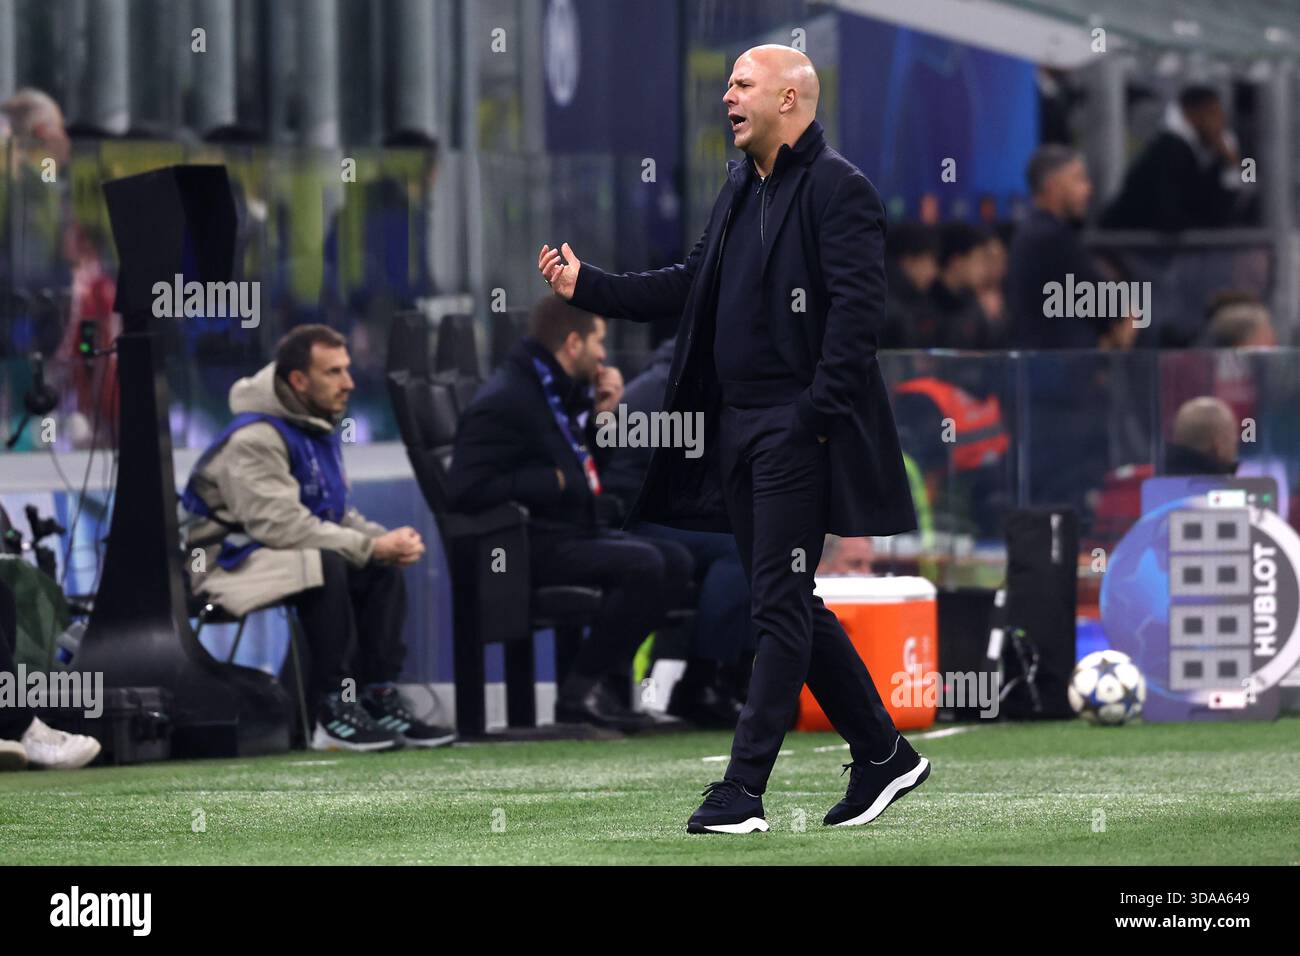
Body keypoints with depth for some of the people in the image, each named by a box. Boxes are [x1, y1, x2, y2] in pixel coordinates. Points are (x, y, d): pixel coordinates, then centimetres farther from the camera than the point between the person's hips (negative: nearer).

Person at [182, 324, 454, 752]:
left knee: (383, 569, -10)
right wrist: (370, 547, -24)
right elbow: (280, 524, -27)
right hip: (228, 563, -9)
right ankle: (333, 712, -30)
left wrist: (388, 541, -8)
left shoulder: (318, 430, 12)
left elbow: (337, 516, 14)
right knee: (327, 565, -33)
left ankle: (380, 699, -12)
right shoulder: (255, 438, -19)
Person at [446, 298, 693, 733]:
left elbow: (589, 467, 27)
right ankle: (581, 692, -16)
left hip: (575, 533, 10)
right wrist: (553, 482, -20)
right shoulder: (504, 403, -16)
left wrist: (602, 416, 8)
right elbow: (466, 488, -26)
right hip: (534, 547, -10)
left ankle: (608, 681, -1)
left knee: (676, 561, 1)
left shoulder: (565, 391, 16)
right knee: (641, 564, -25)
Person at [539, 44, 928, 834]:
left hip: (797, 431, -9)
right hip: (738, 428, 9)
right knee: (791, 605, 12)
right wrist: (588, 286, 10)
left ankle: (744, 791, -6)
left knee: (780, 606, -6)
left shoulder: (838, 188, -11)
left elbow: (858, 308, -18)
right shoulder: (742, 189, 16)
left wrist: (816, 414, -21)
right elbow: (691, 287, 18)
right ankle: (885, 755, 22)